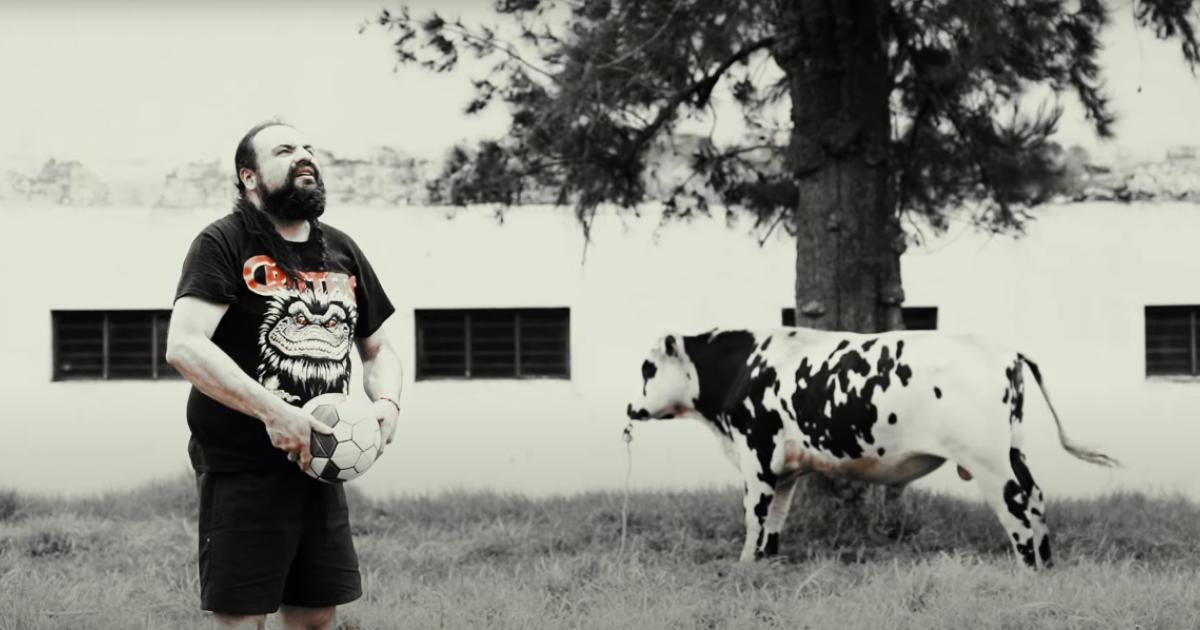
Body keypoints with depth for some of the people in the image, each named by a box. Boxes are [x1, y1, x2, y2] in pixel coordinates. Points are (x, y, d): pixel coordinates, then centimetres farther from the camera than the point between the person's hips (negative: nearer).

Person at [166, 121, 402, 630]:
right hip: (240, 469, -6)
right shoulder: (224, 243, -7)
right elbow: (184, 346, -19)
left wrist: (387, 402, 1)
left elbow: (376, 349, 24)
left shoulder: (343, 252, 14)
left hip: (320, 468, 6)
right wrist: (272, 412, -27)